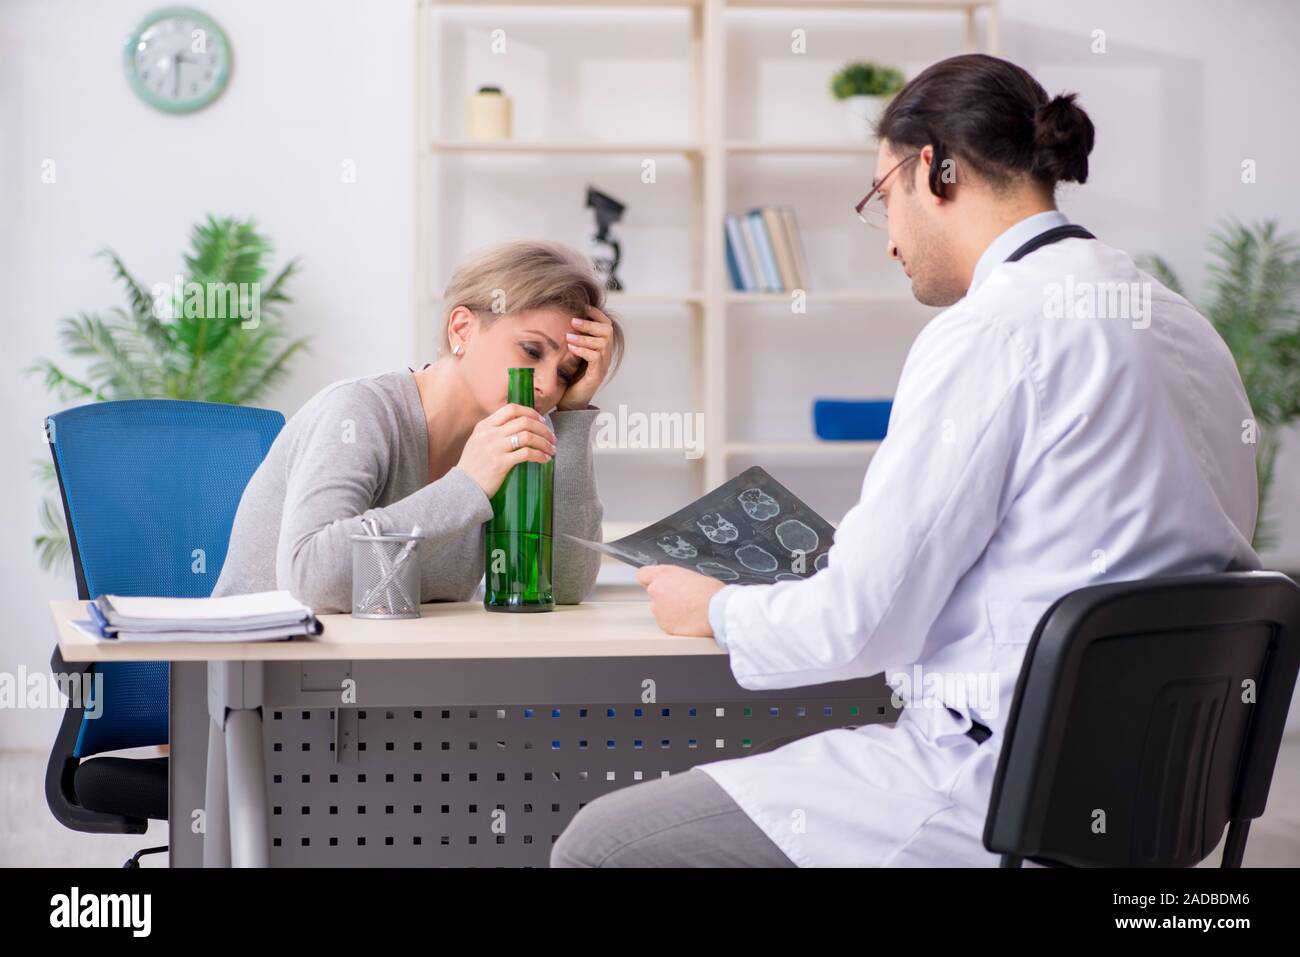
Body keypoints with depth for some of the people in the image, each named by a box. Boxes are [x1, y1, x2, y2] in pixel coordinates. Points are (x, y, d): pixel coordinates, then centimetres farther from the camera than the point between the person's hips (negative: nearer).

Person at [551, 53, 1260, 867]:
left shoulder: (988, 333, -17)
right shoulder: (1180, 322, 11)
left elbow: (860, 623, -15)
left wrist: (718, 610, 5)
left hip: (1000, 795, -10)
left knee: (597, 843, -1)